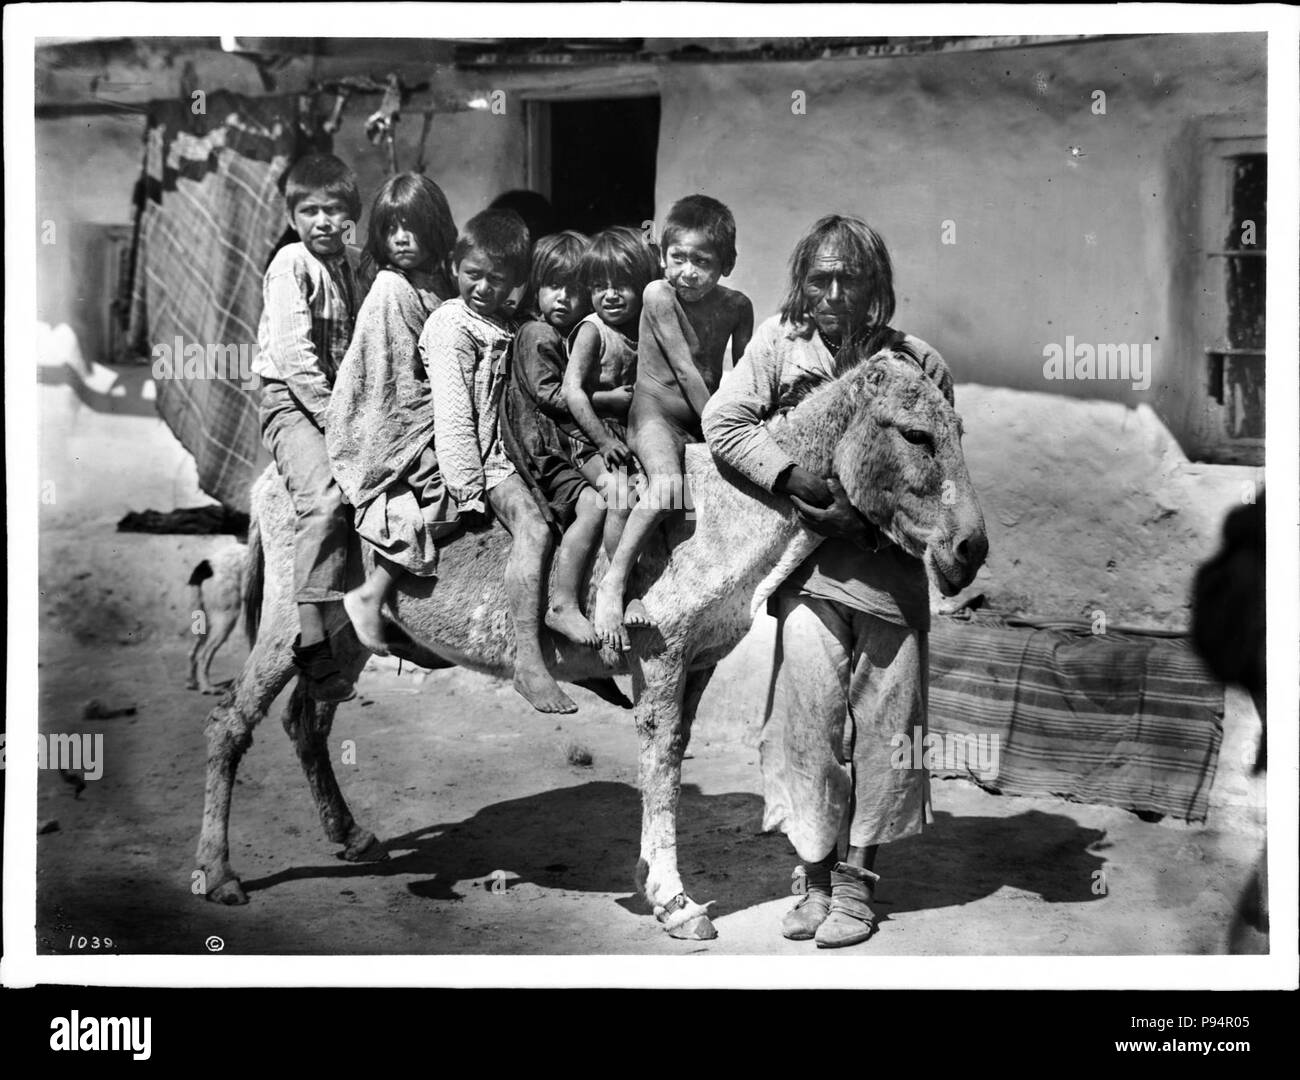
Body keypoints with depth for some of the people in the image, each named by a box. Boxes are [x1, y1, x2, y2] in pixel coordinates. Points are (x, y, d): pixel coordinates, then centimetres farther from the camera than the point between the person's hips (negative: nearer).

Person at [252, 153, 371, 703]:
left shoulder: (355, 263, 12)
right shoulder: (290, 265, -9)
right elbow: (293, 352, -17)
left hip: (344, 396, 7)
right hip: (290, 399, -7)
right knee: (324, 496, -28)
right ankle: (311, 639, -28)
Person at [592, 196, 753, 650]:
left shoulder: (737, 306, 0)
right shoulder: (658, 294, -13)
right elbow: (685, 371, -15)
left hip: (709, 419, 6)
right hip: (657, 413, -6)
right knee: (667, 486, -33)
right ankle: (613, 583, -25)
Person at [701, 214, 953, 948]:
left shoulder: (919, 364, -1)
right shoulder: (778, 343, 2)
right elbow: (724, 422, -4)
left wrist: (872, 518, -15)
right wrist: (795, 478, -17)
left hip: (888, 556, 1)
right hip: (806, 556, 0)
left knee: (884, 709, 3)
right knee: (811, 690, -10)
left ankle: (857, 876, 16)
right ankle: (817, 873, 5)